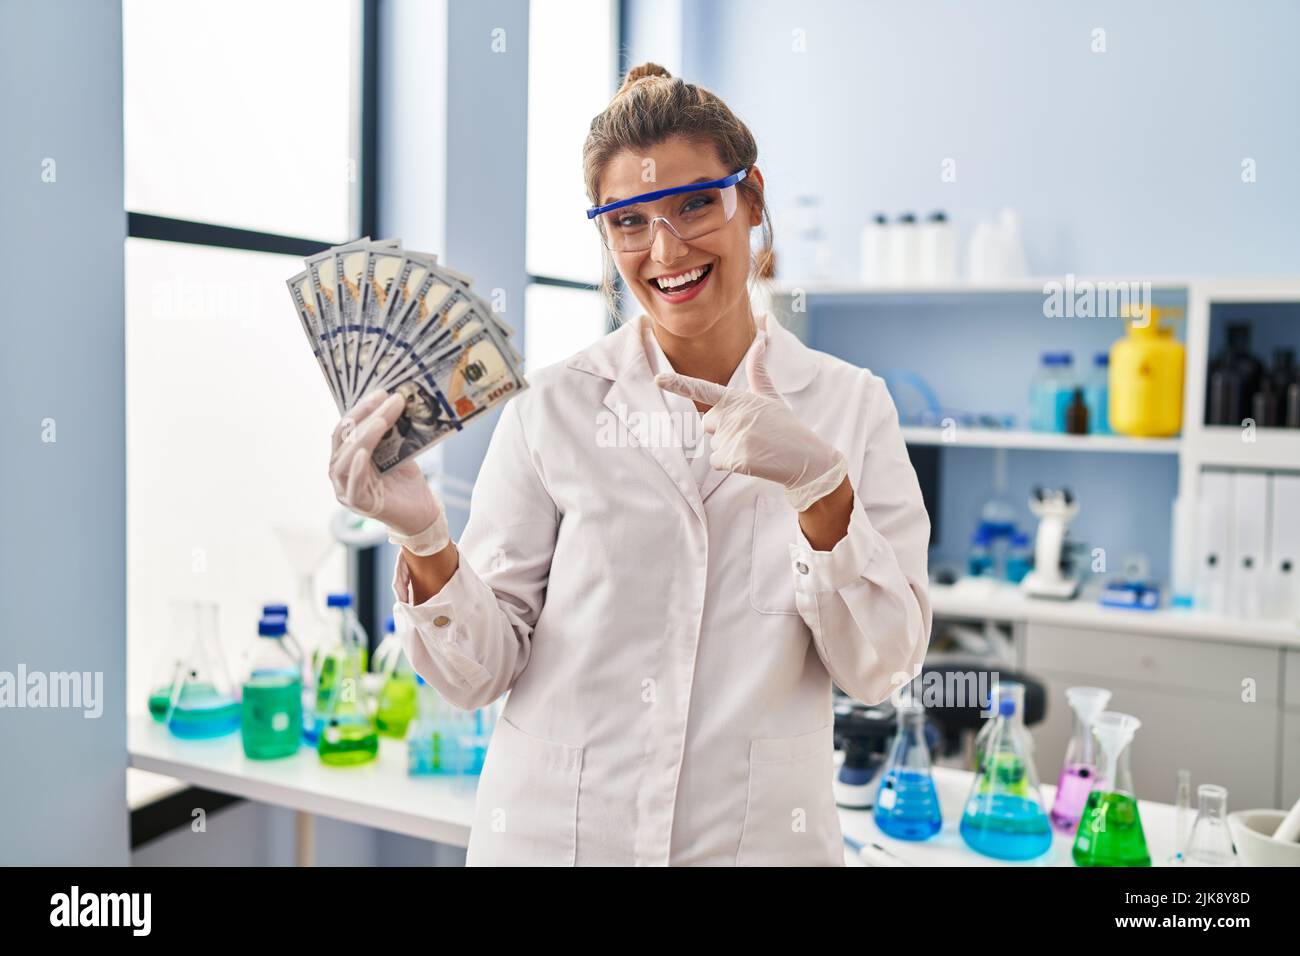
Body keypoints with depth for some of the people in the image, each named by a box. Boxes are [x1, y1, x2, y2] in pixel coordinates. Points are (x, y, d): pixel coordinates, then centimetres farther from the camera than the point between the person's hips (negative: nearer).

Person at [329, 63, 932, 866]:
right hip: (552, 832, 0)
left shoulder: (851, 404, -4)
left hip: (763, 836, 1)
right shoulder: (553, 407, -7)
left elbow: (881, 666, -8)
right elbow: (480, 671, -7)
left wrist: (821, 486, -22)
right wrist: (426, 543, -24)